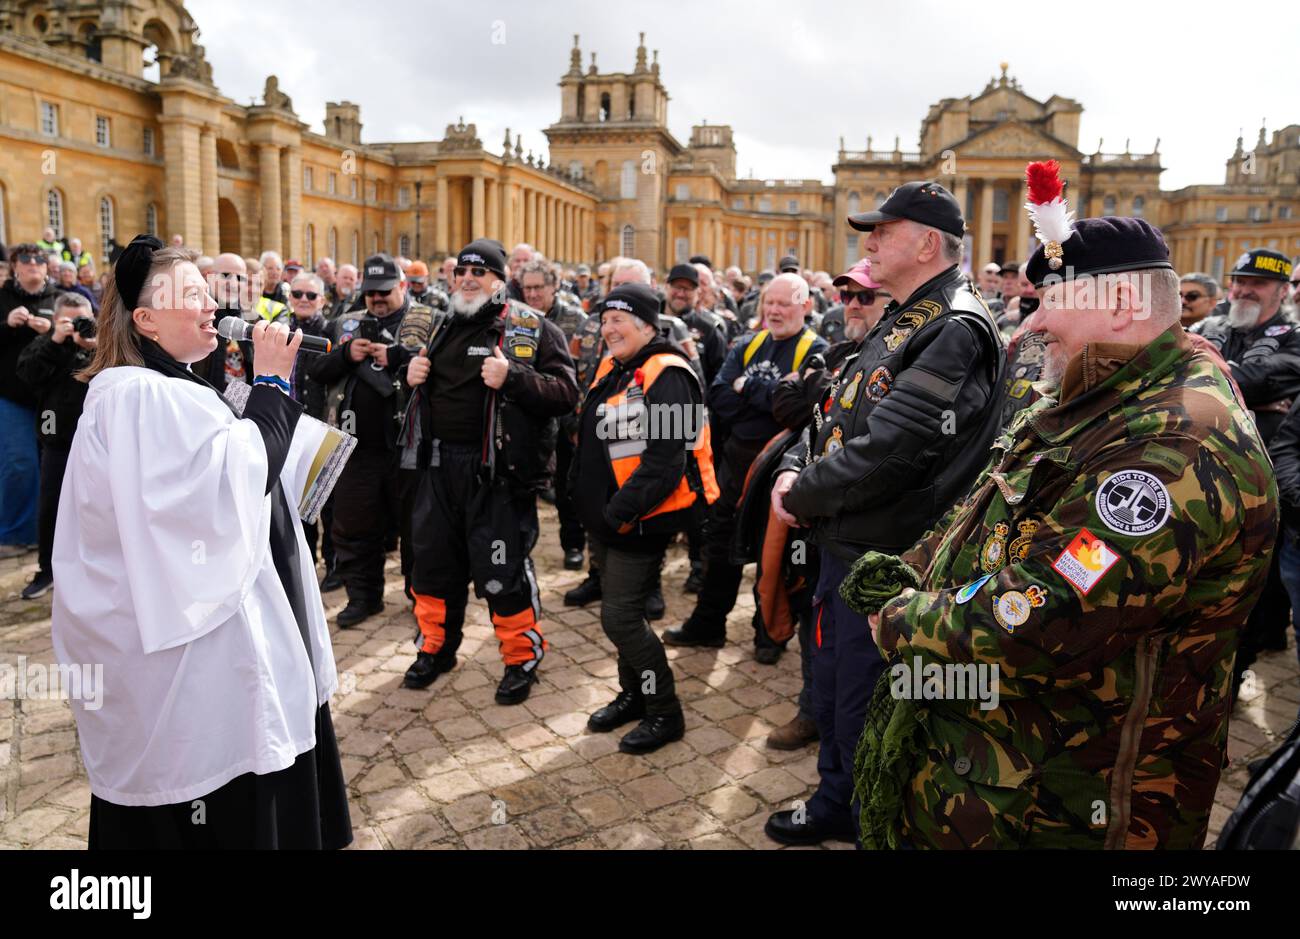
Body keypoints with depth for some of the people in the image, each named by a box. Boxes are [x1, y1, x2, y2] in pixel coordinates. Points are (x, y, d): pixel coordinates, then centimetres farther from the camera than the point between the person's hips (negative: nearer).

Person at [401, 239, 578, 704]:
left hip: (497, 470, -6)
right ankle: (436, 647, 37)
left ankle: (522, 658, 22)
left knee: (504, 570, 1)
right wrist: (411, 375, 6)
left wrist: (512, 378, -26)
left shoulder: (532, 328, -6)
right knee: (434, 559, 16)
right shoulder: (444, 327, 14)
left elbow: (566, 392, -13)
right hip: (439, 464, 6)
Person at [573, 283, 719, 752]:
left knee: (620, 618, -5)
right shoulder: (611, 371, 10)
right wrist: (587, 497, 13)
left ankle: (665, 713, 13)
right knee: (621, 611, 18)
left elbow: (665, 459, -25)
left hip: (640, 522, -9)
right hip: (604, 518, 9)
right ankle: (634, 694, 37)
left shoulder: (666, 377, -18)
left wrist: (622, 511, -22)